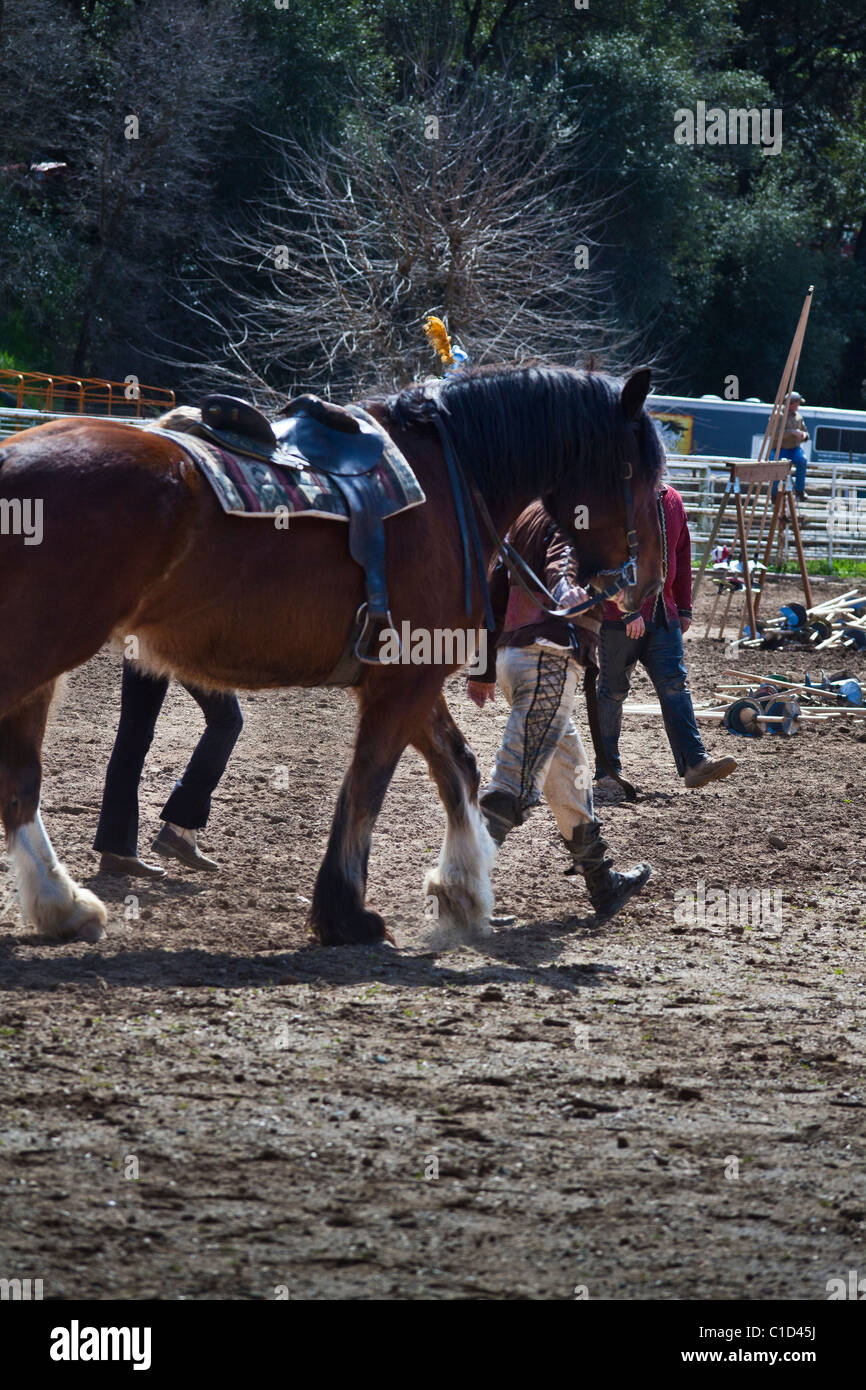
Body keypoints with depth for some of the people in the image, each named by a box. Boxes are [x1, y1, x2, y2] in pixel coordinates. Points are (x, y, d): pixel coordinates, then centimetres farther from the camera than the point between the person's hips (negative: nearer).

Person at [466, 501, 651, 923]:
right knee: (517, 779, -14)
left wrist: (484, 670, 30)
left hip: (511, 652, 10)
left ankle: (603, 886, 33)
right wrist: (565, 588, -50)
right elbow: (564, 554, -27)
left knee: (570, 771, 22)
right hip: (551, 657, -10)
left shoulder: (529, 516, 22)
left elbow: (497, 590, 25)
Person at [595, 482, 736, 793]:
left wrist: (684, 608, 18)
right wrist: (628, 611, -22)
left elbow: (681, 555, 20)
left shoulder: (672, 501, 11)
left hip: (663, 614, 6)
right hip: (620, 618, -6)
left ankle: (695, 763, -11)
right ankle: (607, 770, 10)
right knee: (613, 690, 3)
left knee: (674, 684, -4)